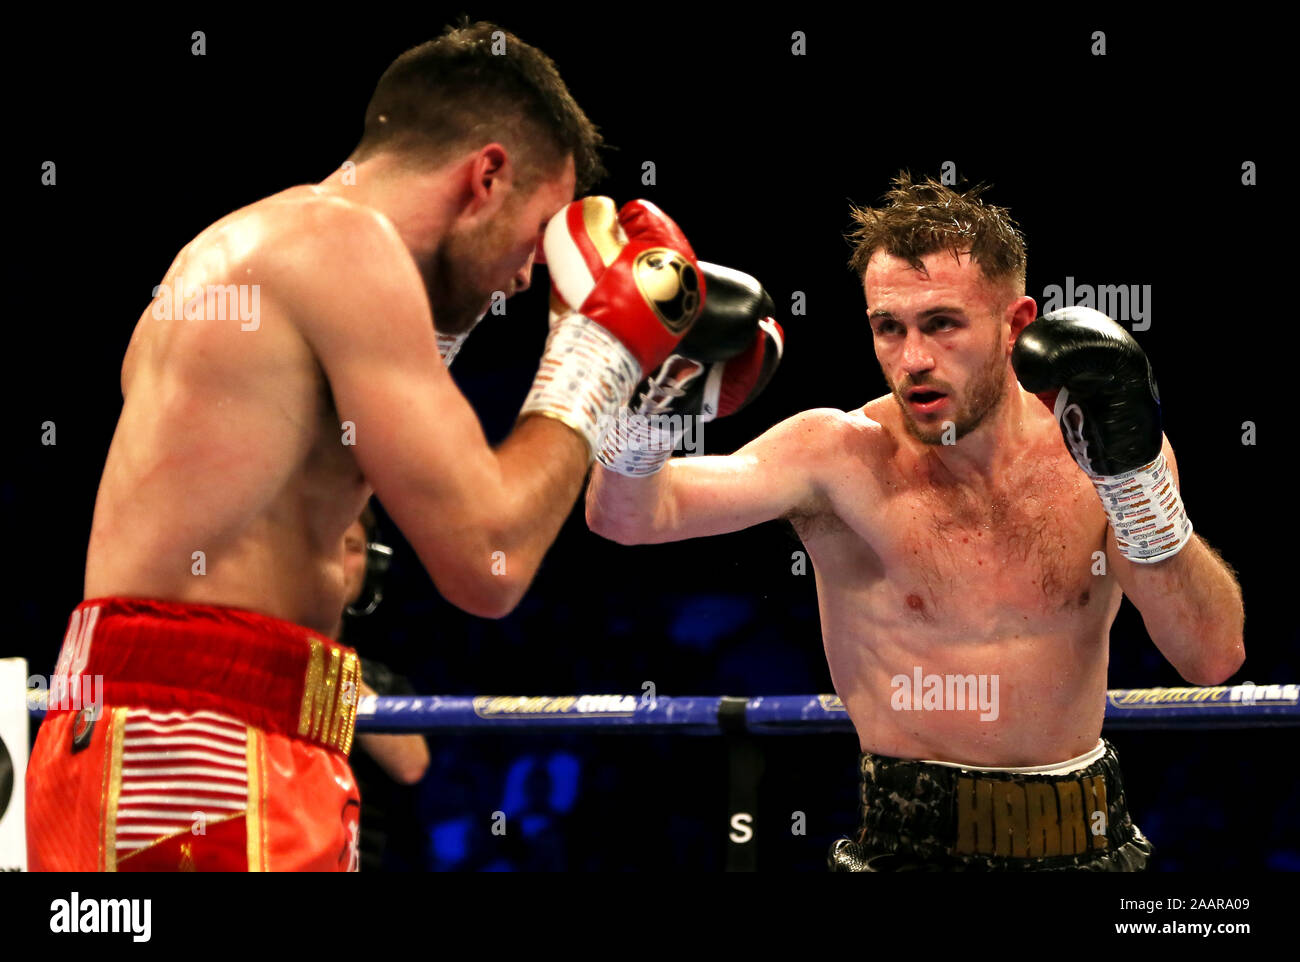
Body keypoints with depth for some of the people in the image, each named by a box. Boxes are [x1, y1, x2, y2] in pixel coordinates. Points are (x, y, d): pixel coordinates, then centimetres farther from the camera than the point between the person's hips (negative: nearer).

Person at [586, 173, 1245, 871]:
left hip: (1090, 842, 1)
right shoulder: (844, 455, -3)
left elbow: (1214, 660, -4)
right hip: (912, 847, -1)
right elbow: (631, 517, -15)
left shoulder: (1088, 445, 3)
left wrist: (1135, 472, -14)